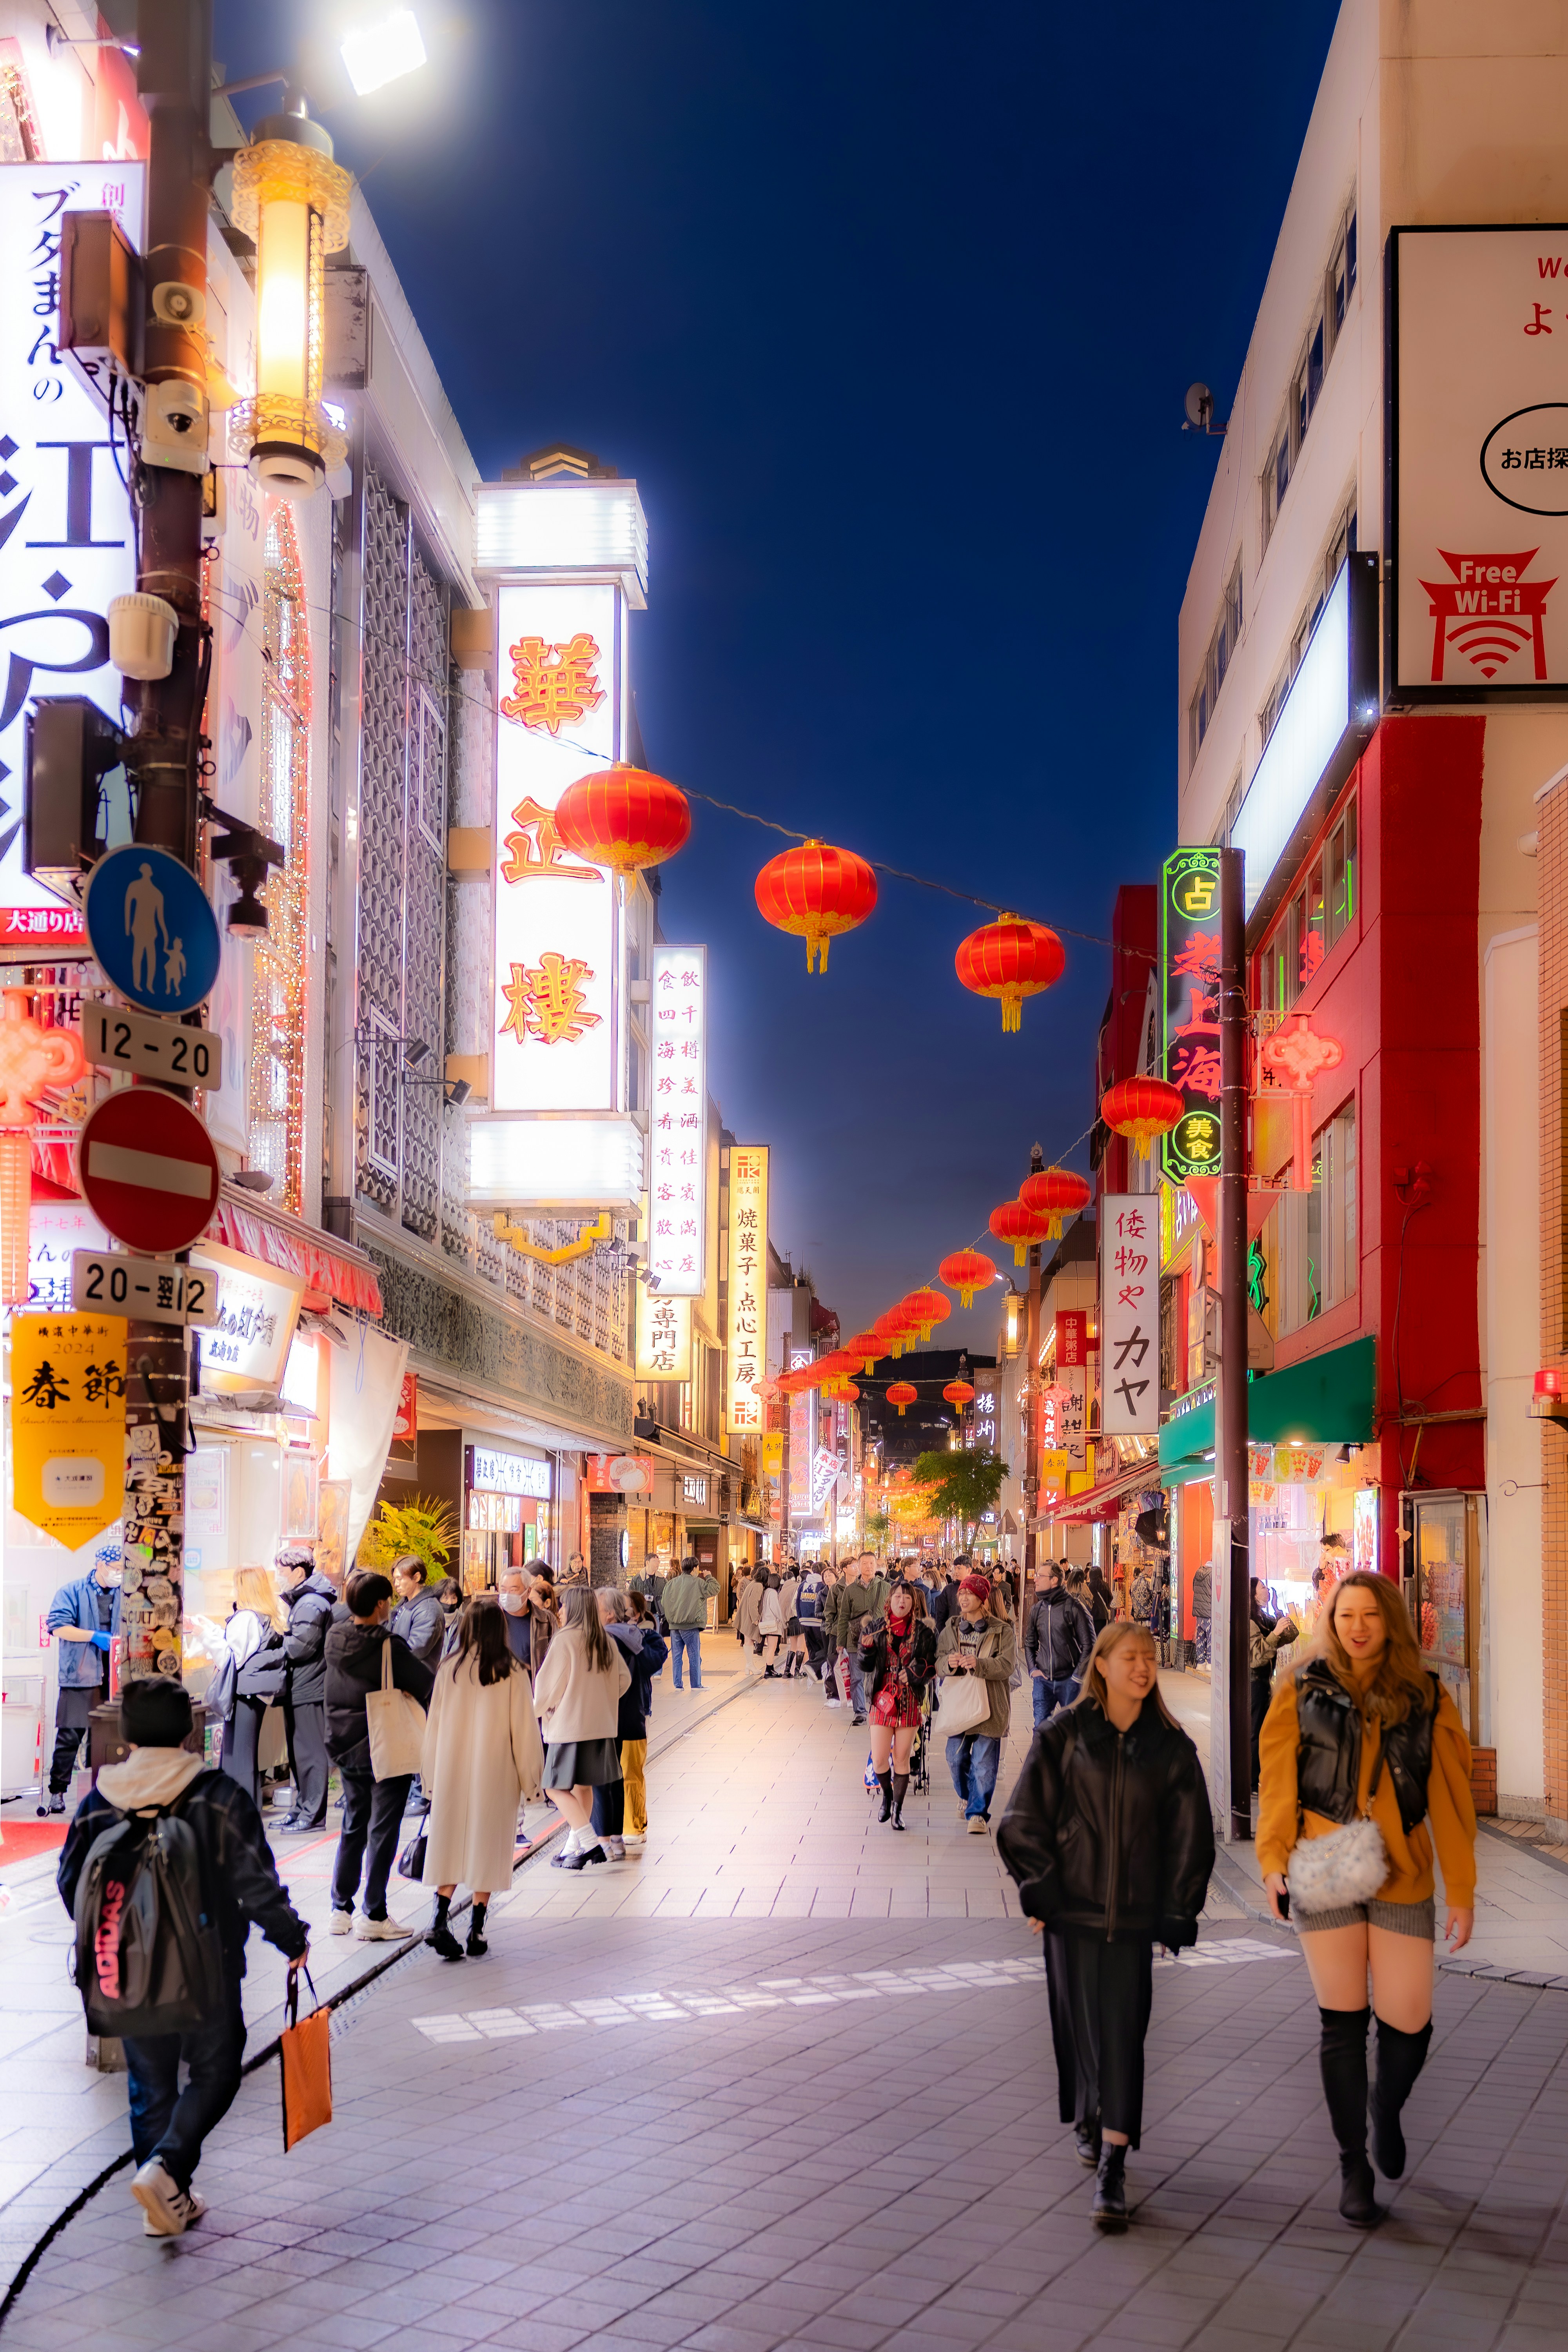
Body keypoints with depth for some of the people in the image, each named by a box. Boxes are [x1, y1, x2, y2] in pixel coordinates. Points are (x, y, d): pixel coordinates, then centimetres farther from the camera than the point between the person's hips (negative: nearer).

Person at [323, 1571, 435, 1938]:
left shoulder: (334, 1636, -3)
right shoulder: (389, 1648, -20)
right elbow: (429, 1687, -17)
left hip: (344, 1746, 7)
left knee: (353, 1826, 18)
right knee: (382, 1831, 2)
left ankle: (340, 1909, 21)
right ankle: (373, 1916, 4)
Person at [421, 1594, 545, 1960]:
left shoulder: (448, 1669, -2)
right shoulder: (512, 1673, -8)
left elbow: (433, 1725, 4)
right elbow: (524, 1728, -4)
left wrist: (431, 1778, 14)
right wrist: (529, 1778, 6)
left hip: (452, 1773, 2)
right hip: (496, 1775, -2)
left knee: (451, 1846, 11)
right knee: (487, 1847, 6)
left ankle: (440, 1921, -3)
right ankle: (476, 1933, 7)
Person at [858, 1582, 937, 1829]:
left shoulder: (923, 1632, 0)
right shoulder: (875, 1628, 2)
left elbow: (931, 1667, 2)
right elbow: (866, 1667, 1)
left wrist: (915, 1672, -17)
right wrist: (867, 1649, -19)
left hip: (910, 1702, -1)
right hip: (882, 1700, 1)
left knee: (901, 1759, 3)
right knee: (879, 1759, 0)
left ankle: (898, 1807, 20)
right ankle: (887, 1796, 28)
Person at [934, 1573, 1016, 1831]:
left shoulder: (1002, 1631, -3)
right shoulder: (951, 1629, 11)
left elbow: (1007, 1665, -13)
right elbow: (938, 1663, 5)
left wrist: (979, 1664, -28)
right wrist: (948, 1662, -18)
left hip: (990, 1705, -4)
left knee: (984, 1762, -5)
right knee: (955, 1757, 9)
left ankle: (977, 1812, 7)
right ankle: (966, 1796, 38)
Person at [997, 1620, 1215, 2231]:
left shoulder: (1171, 1747, 3)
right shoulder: (1063, 1737, -1)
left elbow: (1189, 1837, 7)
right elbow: (1025, 1819, 1)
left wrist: (1177, 1915, 3)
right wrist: (1038, 1889, -6)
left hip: (1133, 1912, 0)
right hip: (1070, 1905, 0)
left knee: (1123, 2033, -6)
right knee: (1076, 2022, 10)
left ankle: (1112, 2168, -4)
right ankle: (1085, 2121, 35)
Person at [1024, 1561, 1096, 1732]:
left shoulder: (1074, 1607, -7)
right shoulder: (1036, 1610, 7)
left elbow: (1088, 1645, -6)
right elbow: (1030, 1644, 20)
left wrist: (1078, 1675, -10)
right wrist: (1033, 1669, 5)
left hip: (1069, 1681, -4)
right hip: (1043, 1680, 4)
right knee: (1041, 1726, 1)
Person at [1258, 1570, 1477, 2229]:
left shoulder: (1426, 1699, 4)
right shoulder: (1302, 1692, 3)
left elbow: (1449, 1799, 4)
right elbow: (1277, 1783, 3)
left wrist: (1461, 1890, 1)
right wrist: (1274, 1859, -10)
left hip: (1403, 1878, 1)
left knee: (1407, 2022, -1)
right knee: (1343, 2022, 3)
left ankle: (1387, 2111, 33)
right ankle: (1353, 2164, 19)